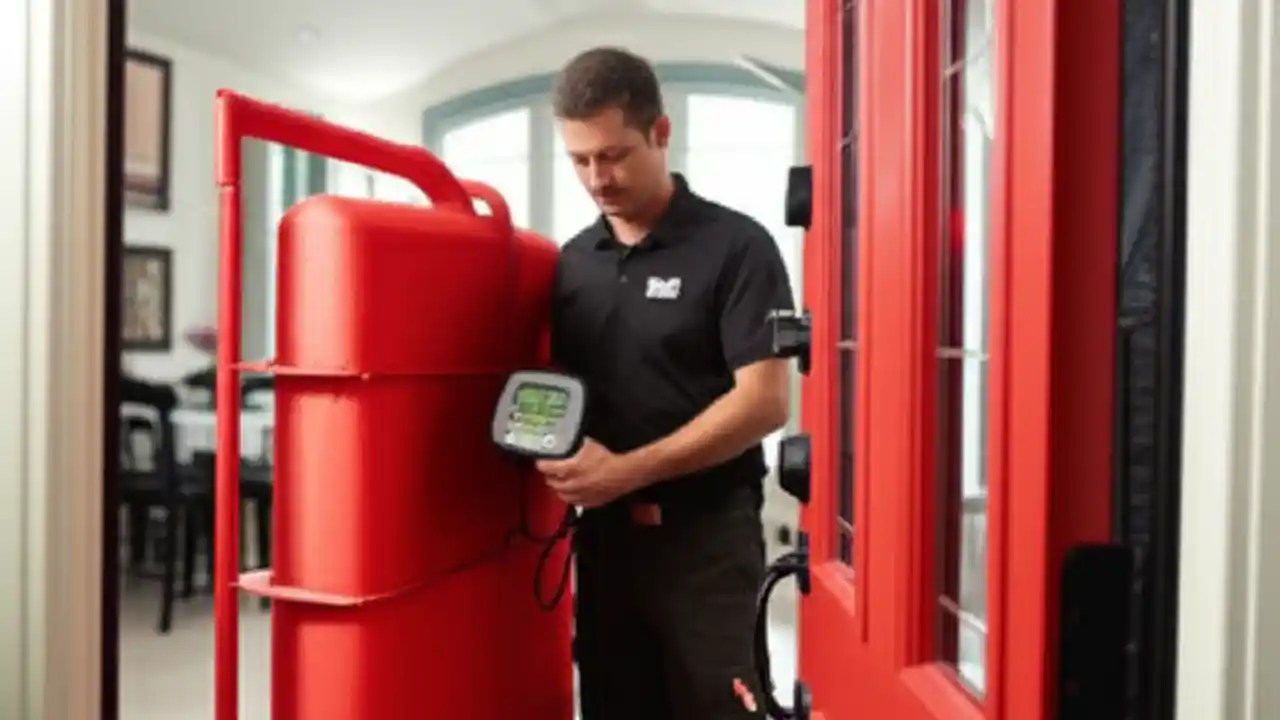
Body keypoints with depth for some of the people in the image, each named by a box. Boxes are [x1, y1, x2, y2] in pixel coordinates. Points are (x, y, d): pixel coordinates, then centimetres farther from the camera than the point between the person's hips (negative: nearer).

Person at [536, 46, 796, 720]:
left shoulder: (736, 247, -8)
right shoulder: (573, 261, 8)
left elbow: (764, 403, -16)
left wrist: (628, 470, -21)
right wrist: (551, 448, -4)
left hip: (705, 532, -5)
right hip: (604, 531, 6)